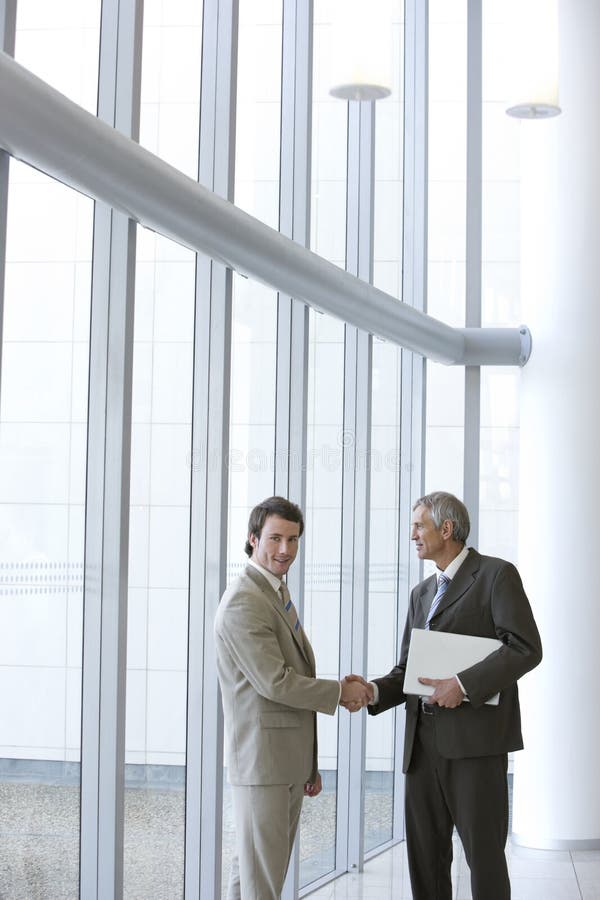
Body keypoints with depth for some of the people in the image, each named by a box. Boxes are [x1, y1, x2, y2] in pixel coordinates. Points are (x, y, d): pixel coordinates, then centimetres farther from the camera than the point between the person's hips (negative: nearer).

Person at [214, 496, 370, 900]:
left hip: (289, 760, 9)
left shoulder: (278, 596, 17)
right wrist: (340, 692, -8)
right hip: (261, 759, -9)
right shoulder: (243, 603, -15)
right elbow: (274, 683, -21)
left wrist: (310, 765, 21)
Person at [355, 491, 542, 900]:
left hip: (475, 737, -7)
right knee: (425, 853, 7)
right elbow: (407, 671, 18)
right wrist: (374, 691, -3)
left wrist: (463, 684, -20)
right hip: (424, 741, 7)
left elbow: (526, 648, -12)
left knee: (483, 852, -3)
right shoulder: (422, 593, 20)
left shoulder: (496, 574, -2)